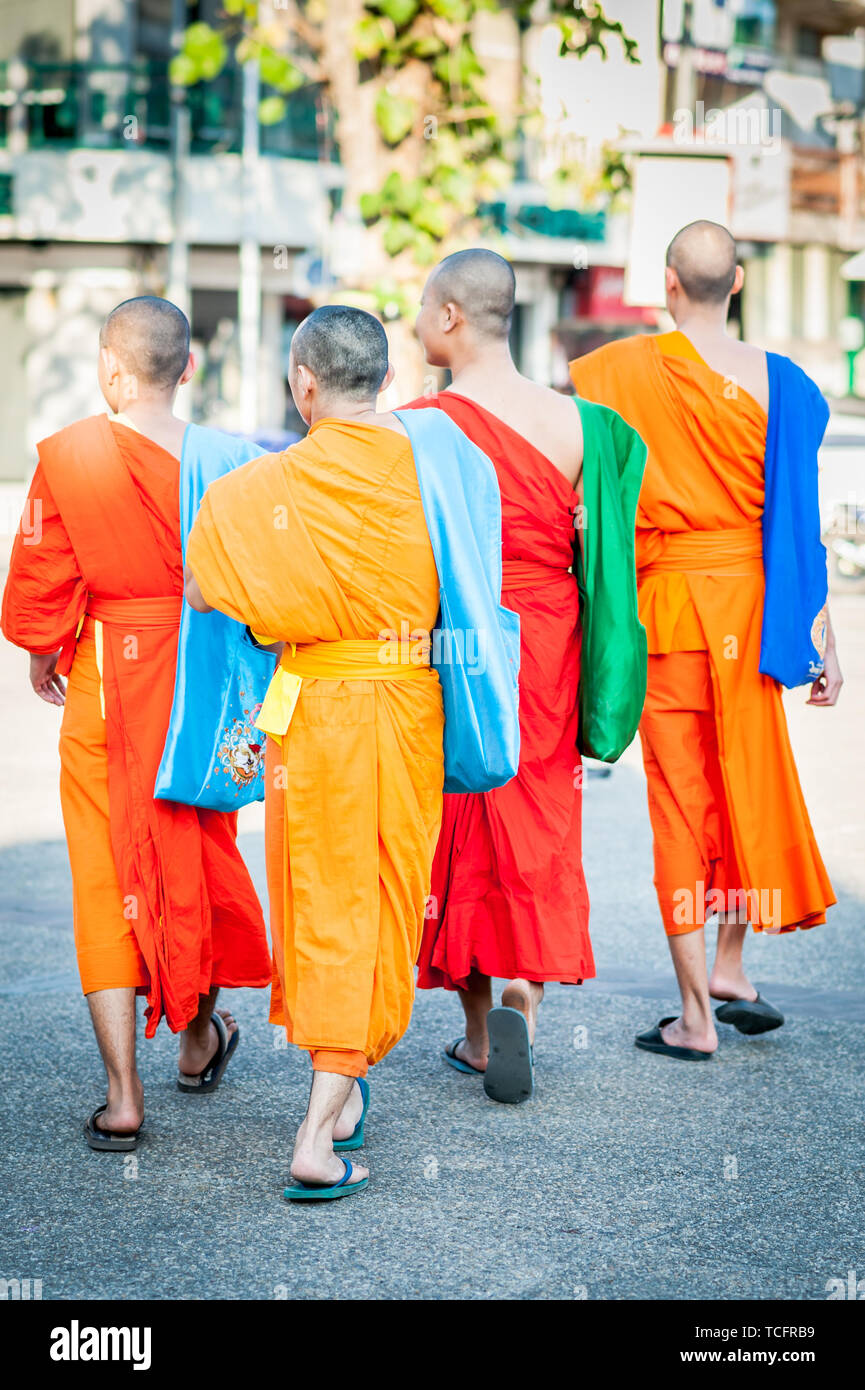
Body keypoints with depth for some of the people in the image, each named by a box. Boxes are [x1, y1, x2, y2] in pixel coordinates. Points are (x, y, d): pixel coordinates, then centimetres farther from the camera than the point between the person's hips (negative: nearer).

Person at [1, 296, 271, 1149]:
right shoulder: (222, 460, -8)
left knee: (107, 878, 4)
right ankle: (199, 1037, 40)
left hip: (105, 689, -2)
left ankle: (122, 1093, -1)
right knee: (200, 850, 20)